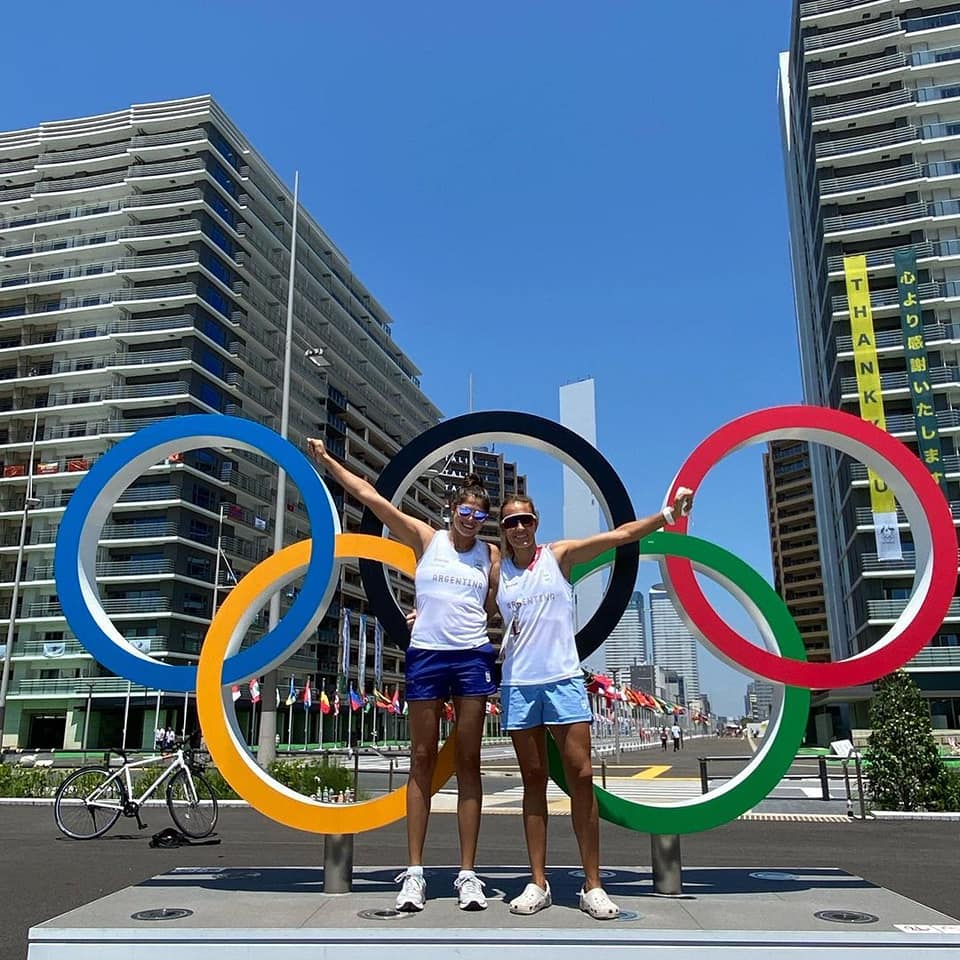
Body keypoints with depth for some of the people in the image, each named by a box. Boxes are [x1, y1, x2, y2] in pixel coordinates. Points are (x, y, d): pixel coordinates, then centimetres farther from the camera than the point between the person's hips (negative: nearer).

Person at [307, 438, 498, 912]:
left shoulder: (490, 553, 8)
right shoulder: (425, 538, 4)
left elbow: (496, 609, 10)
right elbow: (369, 495, 1)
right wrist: (327, 460, -1)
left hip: (472, 658, 1)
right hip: (426, 655, -1)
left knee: (468, 762, 4)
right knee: (422, 760, 4)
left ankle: (467, 873, 9)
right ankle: (414, 872, 10)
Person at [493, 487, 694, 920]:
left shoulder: (559, 555, 1)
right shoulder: (497, 570, 6)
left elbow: (621, 534, -2)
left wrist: (669, 512, -9)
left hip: (563, 680, -1)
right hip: (517, 684, 2)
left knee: (581, 777, -4)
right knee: (533, 781, 7)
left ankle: (592, 886, 4)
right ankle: (538, 883, 14)